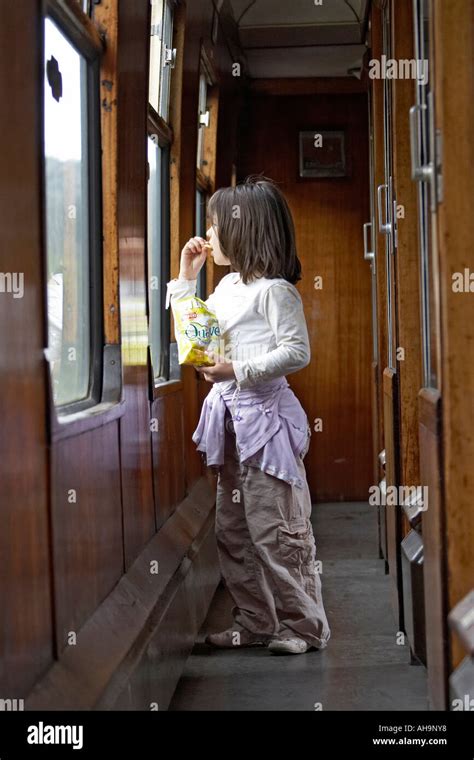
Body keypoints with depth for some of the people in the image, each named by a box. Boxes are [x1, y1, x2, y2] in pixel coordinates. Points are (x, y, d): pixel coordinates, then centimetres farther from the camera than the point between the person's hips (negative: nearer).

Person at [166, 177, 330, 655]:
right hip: (231, 416, 9)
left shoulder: (273, 289, -11)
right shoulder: (227, 286, 15)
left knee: (273, 528, -5)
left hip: (264, 413, -9)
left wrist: (238, 370, -21)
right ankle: (255, 622, 22)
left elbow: (297, 352, -16)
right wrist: (185, 277, 18)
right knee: (232, 529, 12)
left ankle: (304, 625, 7)